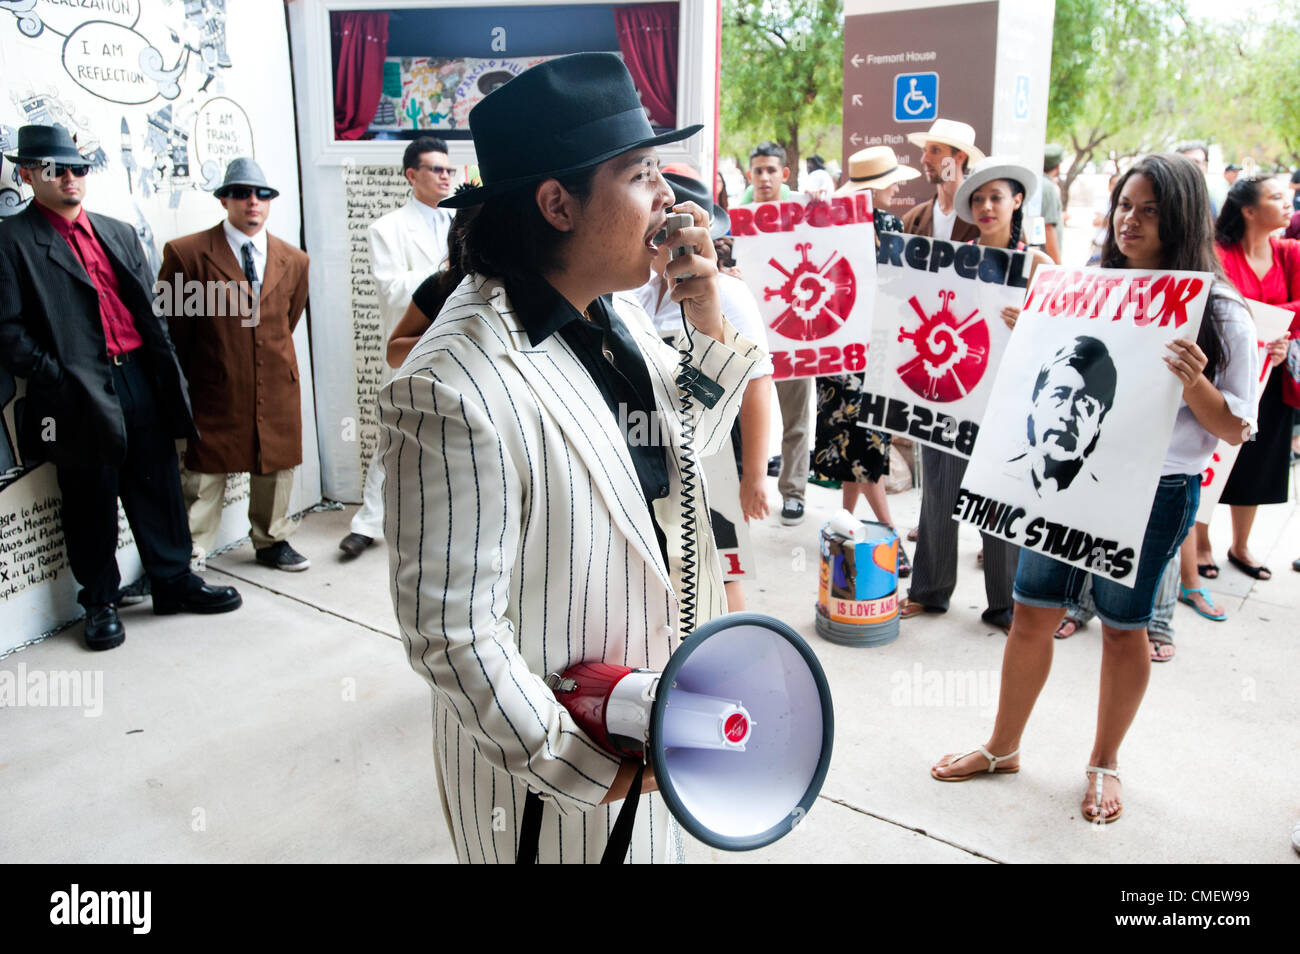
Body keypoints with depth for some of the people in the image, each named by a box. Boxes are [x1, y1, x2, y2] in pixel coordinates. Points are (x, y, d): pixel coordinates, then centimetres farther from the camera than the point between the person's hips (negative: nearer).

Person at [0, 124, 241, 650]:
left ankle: (174, 581, 24)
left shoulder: (119, 233, 16)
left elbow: (149, 311, 16)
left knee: (158, 488, 11)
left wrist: (168, 377, 8)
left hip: (139, 379, 5)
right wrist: (55, 377, -15)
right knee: (90, 502, 6)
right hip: (81, 394, -5)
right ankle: (100, 601, 20)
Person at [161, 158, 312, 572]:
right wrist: (194, 374, 7)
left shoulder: (293, 261, 8)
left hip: (277, 389, 4)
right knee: (204, 475, -1)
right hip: (215, 391, -4)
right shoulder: (186, 253, -5)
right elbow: (170, 326, 2)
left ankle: (271, 542, 32)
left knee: (276, 469, 13)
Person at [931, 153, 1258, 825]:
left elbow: (1236, 428, -6)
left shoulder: (1218, 313, -6)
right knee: (1032, 613, 8)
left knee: (1123, 627, 10)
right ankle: (1003, 748, 26)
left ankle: (1105, 763, 31)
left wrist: (1192, 382, -24)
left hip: (1154, 491, -3)